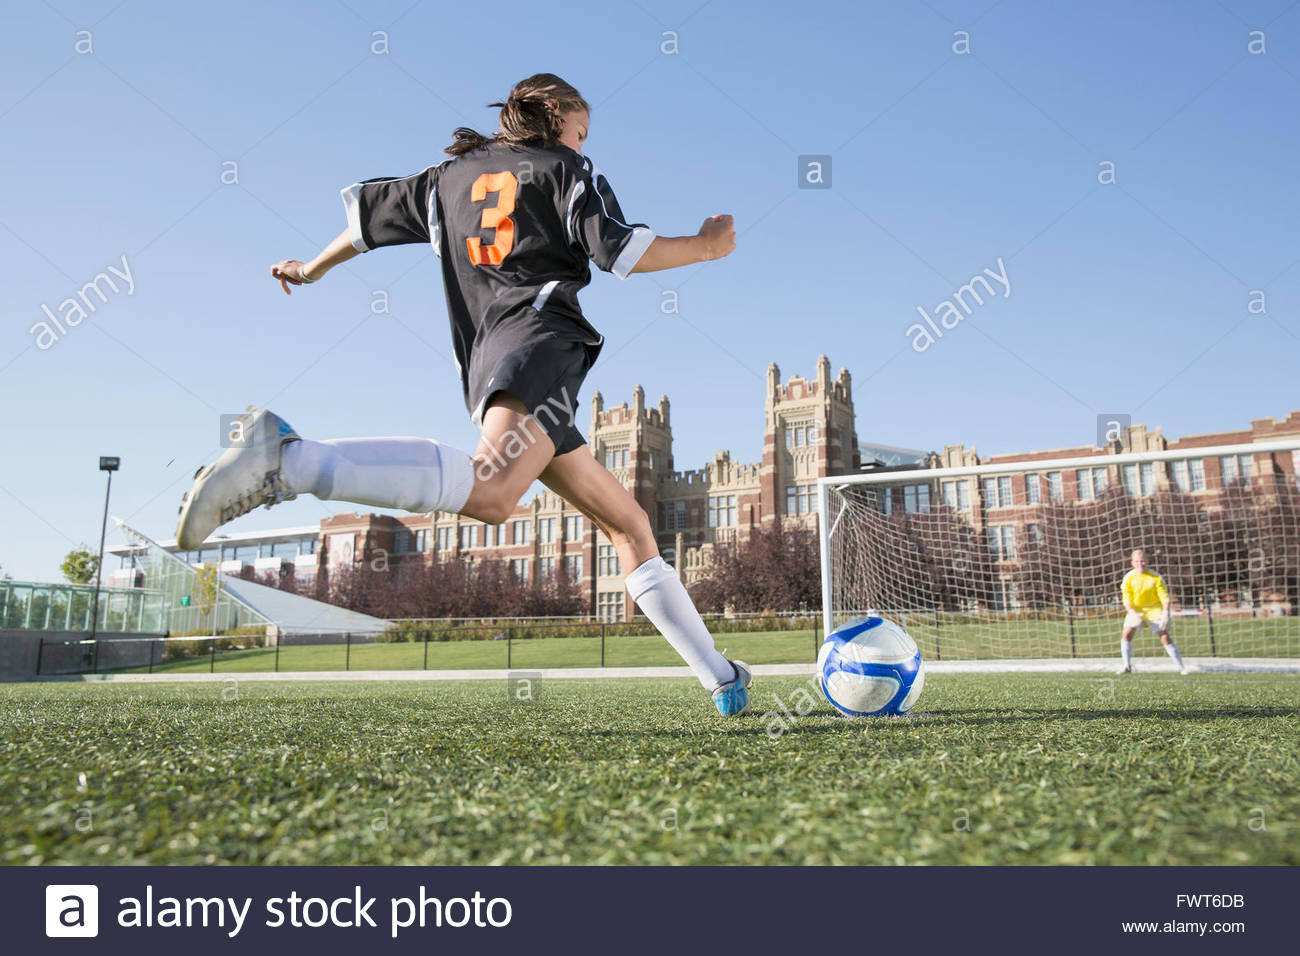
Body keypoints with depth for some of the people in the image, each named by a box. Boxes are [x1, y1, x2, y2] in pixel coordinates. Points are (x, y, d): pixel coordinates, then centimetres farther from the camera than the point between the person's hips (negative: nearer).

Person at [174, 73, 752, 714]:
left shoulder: (451, 175, 29)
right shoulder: (566, 170, 14)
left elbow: (371, 213, 37)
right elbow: (620, 251, 0)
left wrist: (312, 268, 53)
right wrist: (704, 246, 14)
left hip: (482, 363, 8)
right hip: (540, 338, -7)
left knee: (629, 526, 10)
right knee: (489, 492, -36)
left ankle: (720, 679, 12)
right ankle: (286, 458, -43)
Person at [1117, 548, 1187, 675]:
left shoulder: (1156, 577, -9)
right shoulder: (1129, 577, -7)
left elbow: (1164, 596, -9)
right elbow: (1126, 598, -8)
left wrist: (1165, 613, -21)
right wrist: (1132, 612, -24)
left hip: (1154, 610, -1)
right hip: (1135, 610, 1)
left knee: (1165, 636, -7)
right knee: (1126, 634, -14)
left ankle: (1181, 667, 4)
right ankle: (1127, 666, -4)